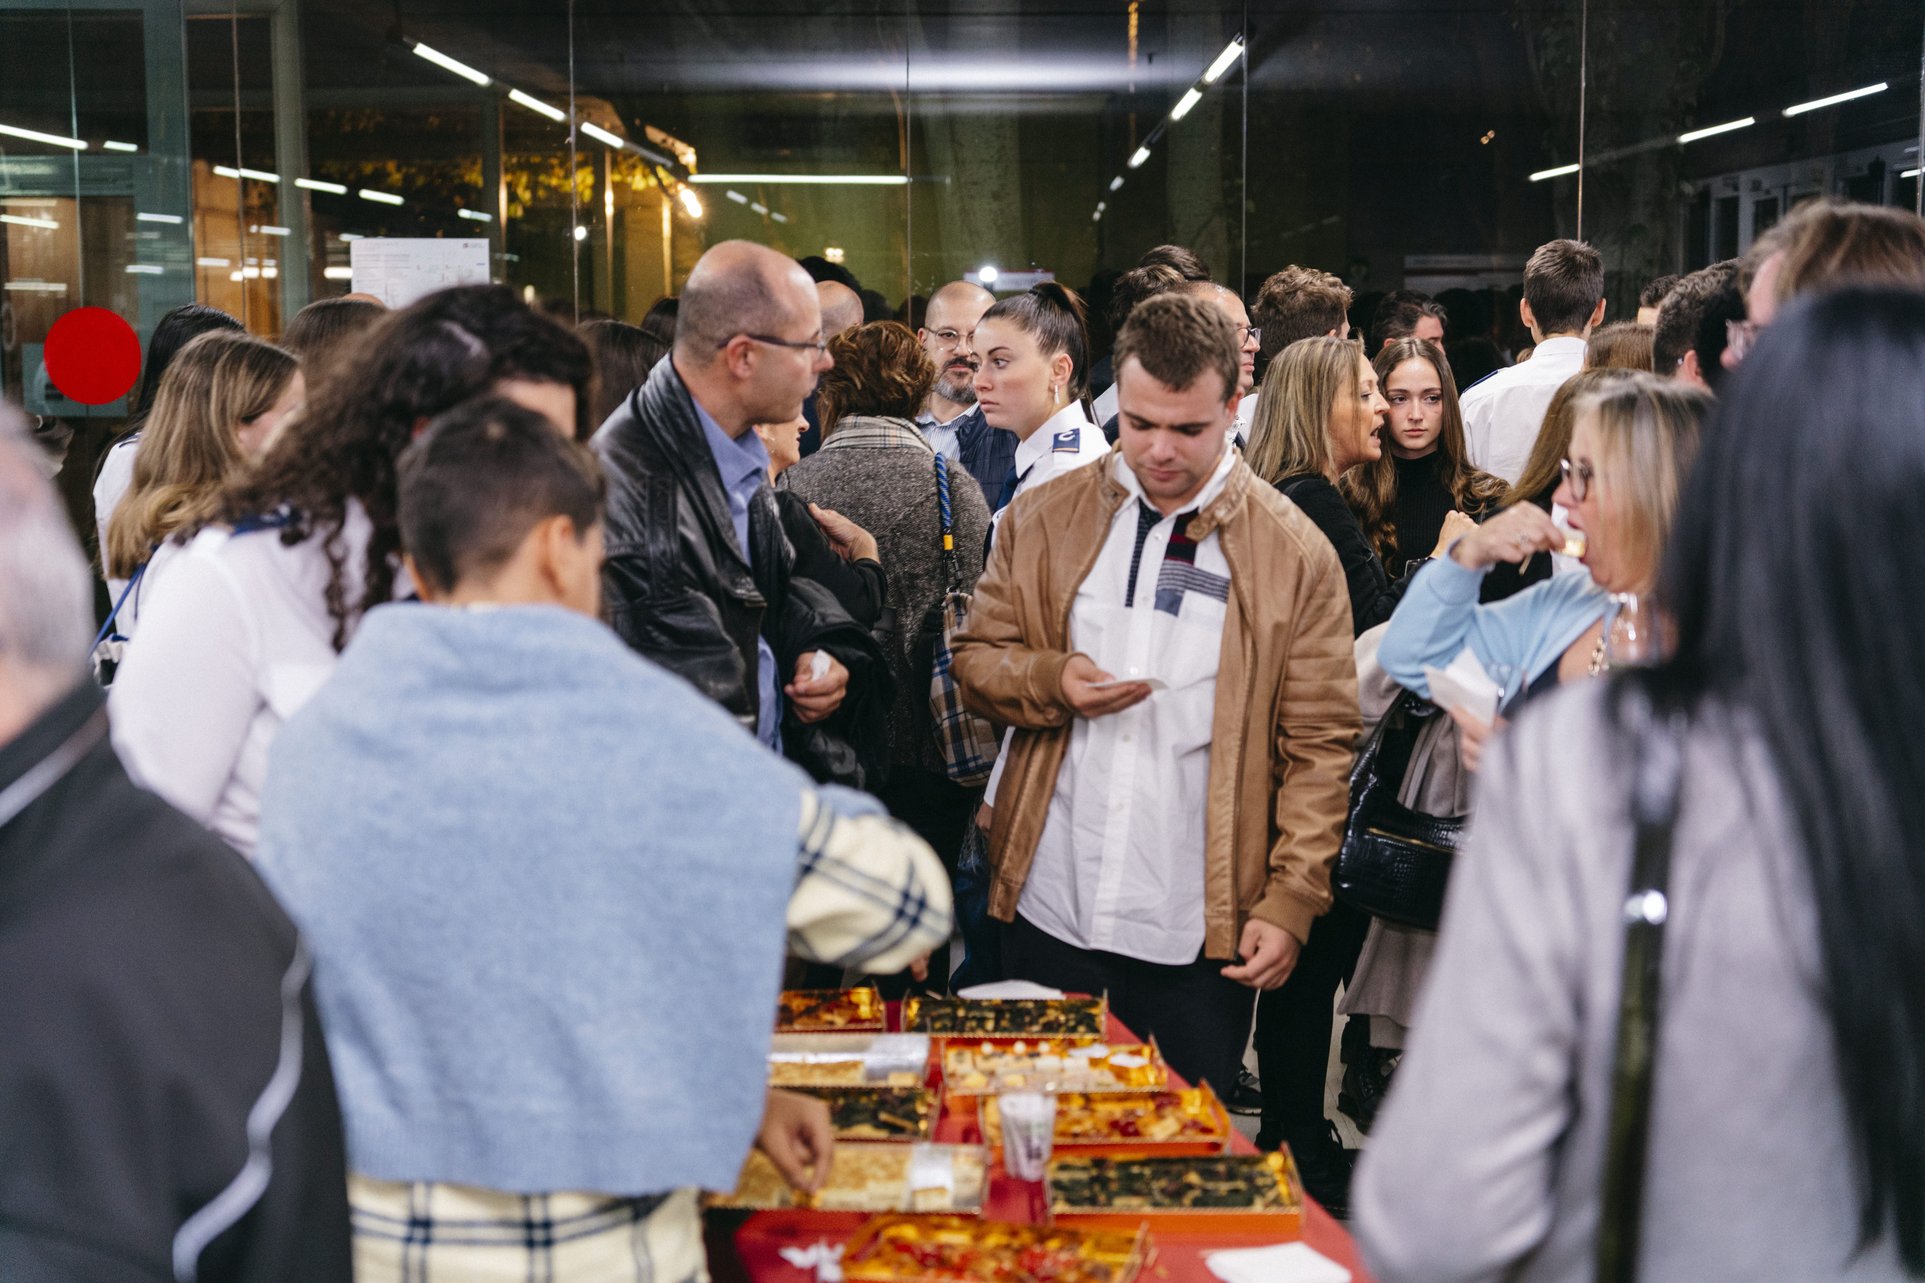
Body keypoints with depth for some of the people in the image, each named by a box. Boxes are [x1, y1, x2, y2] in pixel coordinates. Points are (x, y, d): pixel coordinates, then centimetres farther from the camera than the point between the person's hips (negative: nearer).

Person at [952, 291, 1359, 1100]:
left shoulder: (1295, 554, -1)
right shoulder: (1045, 519, 6)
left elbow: (1319, 745, -1)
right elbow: (976, 657, 11)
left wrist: (1292, 900, -9)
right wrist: (1051, 683, -11)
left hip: (1197, 938, -2)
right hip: (1048, 911, 3)